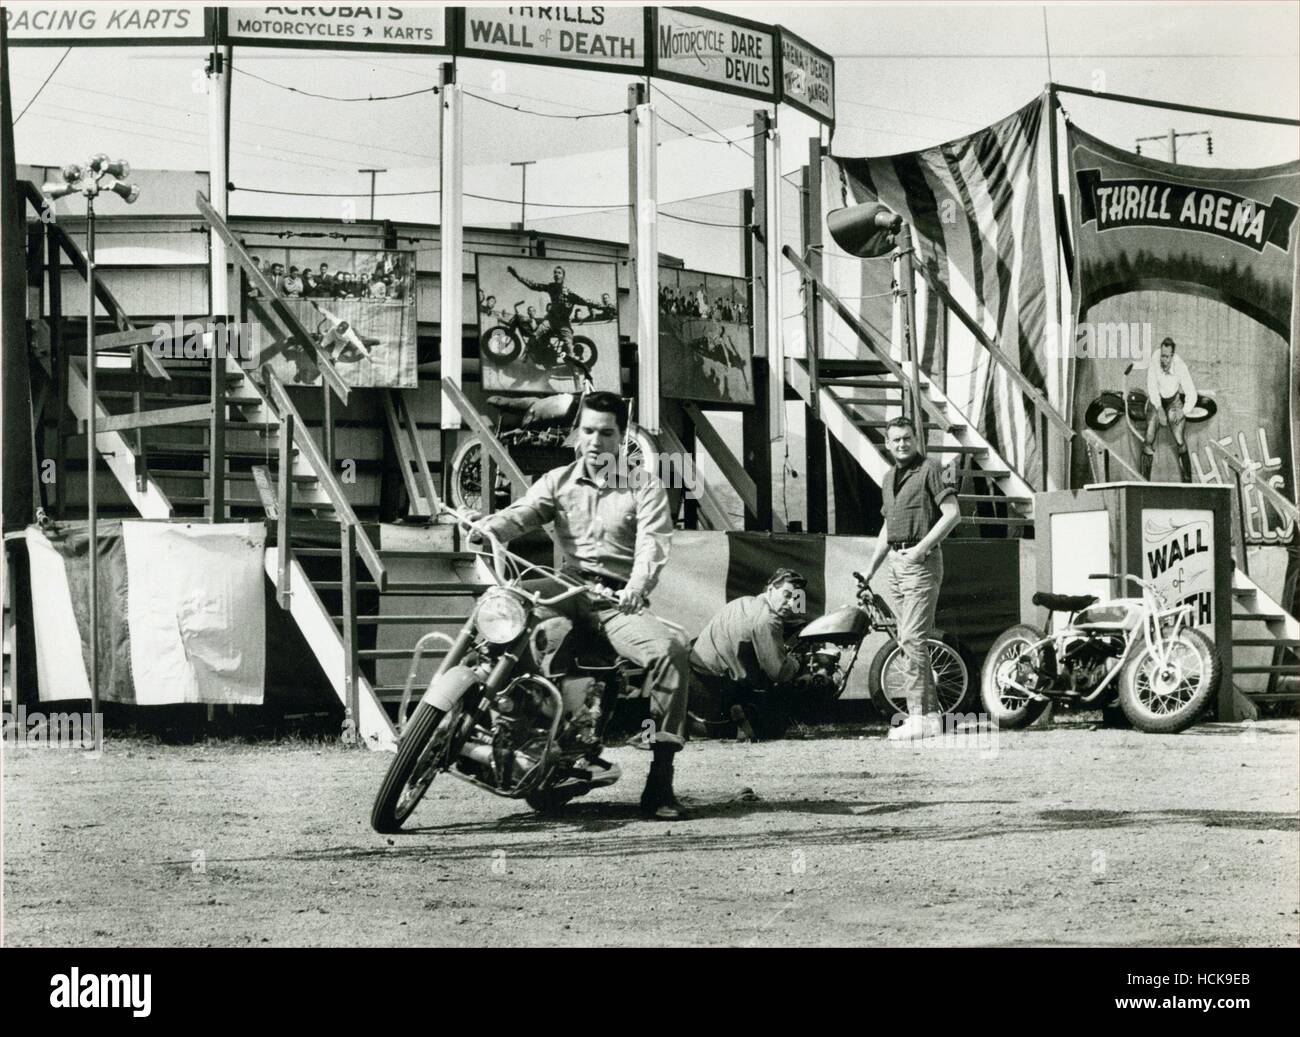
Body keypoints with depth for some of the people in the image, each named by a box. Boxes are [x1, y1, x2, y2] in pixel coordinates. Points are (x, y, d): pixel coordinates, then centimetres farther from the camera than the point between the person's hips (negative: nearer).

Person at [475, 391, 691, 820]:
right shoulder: (558, 481, 16)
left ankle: (660, 782, -28)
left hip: (617, 599, -2)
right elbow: (522, 513, -2)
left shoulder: (643, 487, 8)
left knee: (671, 648, -30)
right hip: (569, 587, 3)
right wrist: (485, 528, -26)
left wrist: (637, 586, -30)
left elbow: (653, 544, -8)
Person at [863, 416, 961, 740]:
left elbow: (952, 513, -13)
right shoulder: (890, 478, 20)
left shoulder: (930, 469, -5)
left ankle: (918, 717, -14)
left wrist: (923, 547, -19)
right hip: (897, 564, 9)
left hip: (922, 562, -9)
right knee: (906, 640, 8)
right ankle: (931, 712, 14)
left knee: (912, 639, -14)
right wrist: (870, 571, 24)